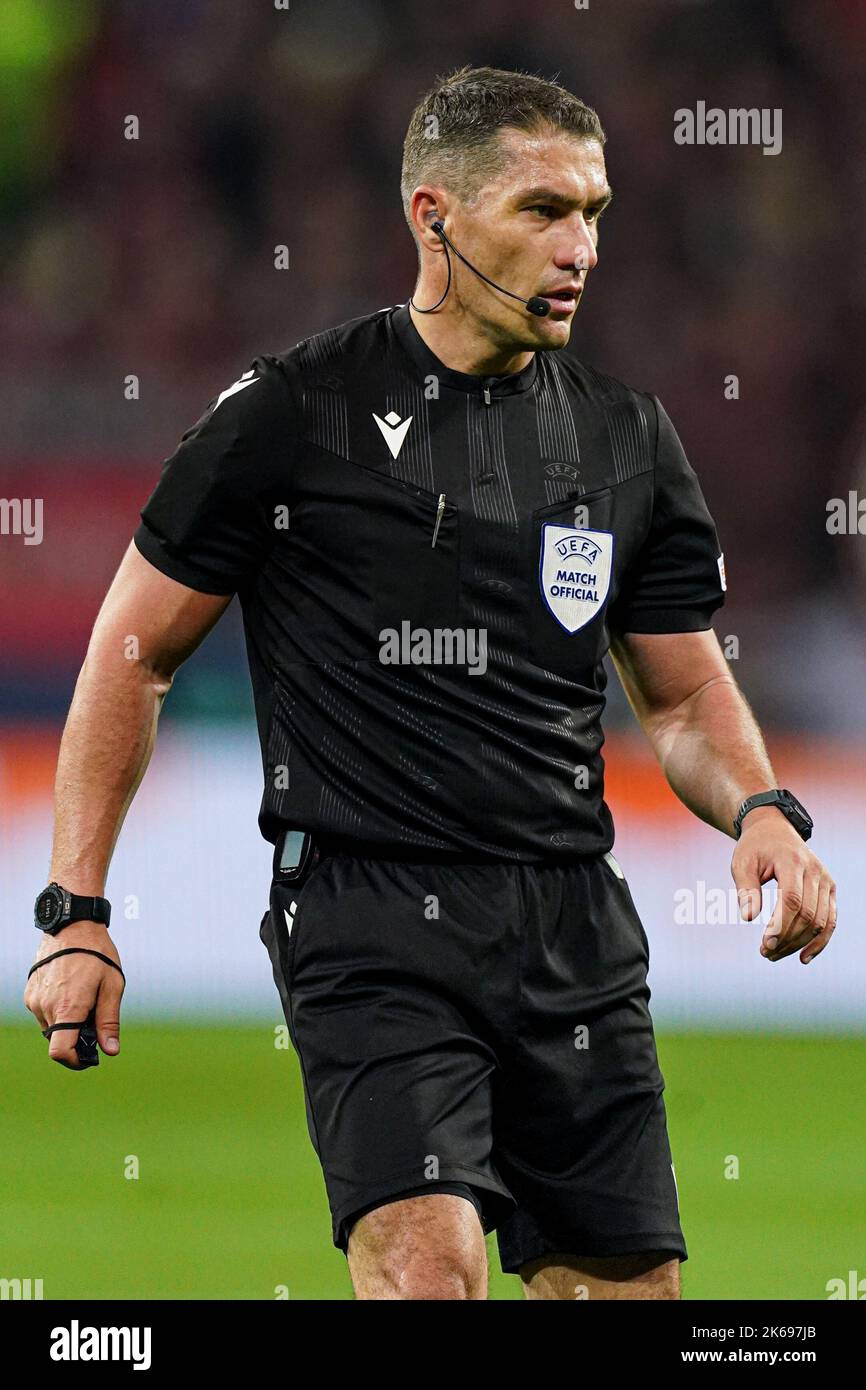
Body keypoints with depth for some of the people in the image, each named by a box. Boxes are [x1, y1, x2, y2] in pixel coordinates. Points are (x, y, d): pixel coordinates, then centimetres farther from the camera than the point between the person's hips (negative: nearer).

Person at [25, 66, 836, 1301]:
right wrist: (76, 913, -2)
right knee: (428, 1265, -24)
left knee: (629, 1284, 4)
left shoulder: (627, 440, 11)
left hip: (575, 923, 5)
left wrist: (763, 812, -3)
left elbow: (685, 694, 20)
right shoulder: (296, 413, -2)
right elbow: (135, 655, 4)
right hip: (371, 911, -5)